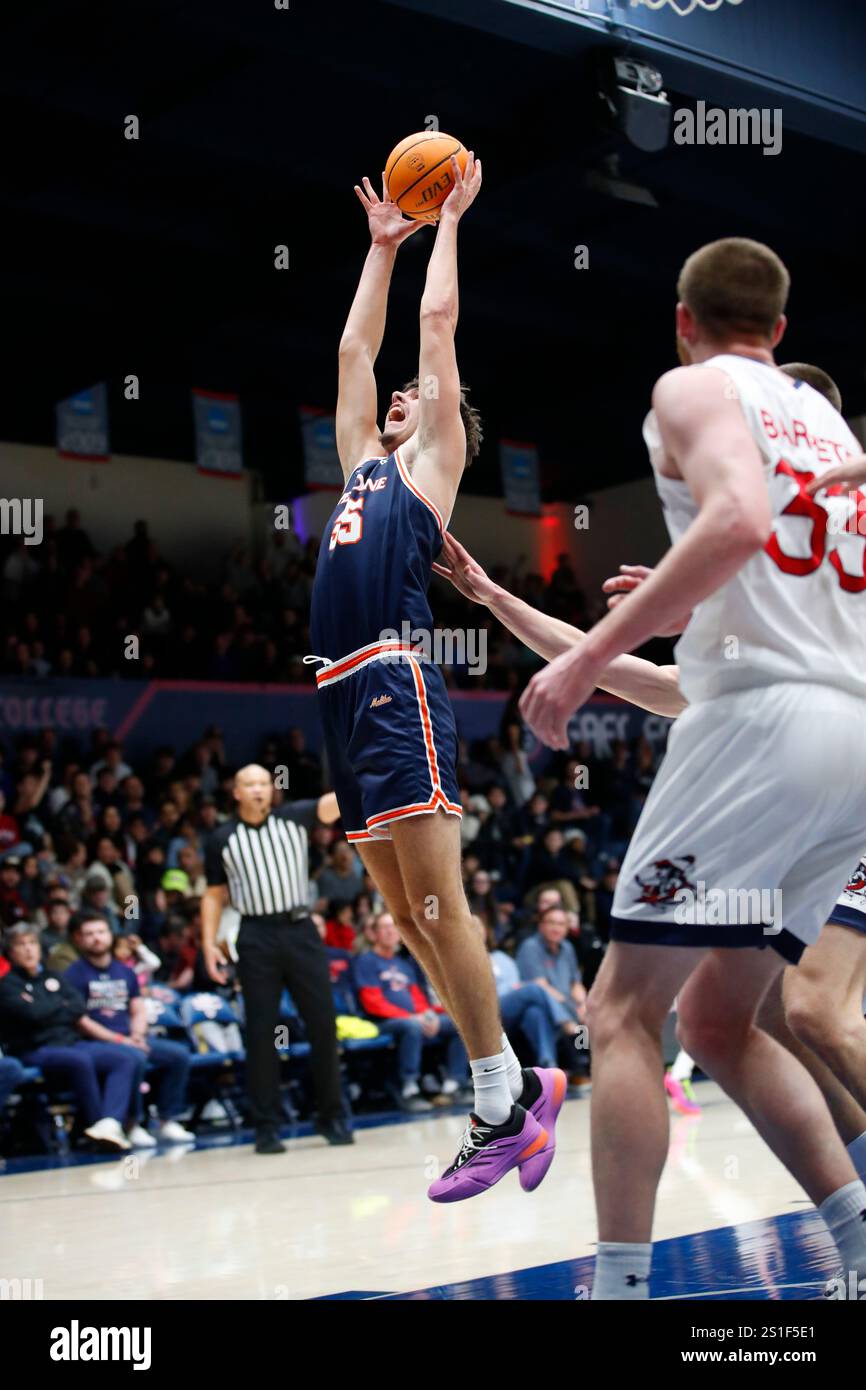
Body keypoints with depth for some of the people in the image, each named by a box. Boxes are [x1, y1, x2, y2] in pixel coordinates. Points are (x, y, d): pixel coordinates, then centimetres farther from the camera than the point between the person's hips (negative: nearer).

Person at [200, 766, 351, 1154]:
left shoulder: (292, 817, 6)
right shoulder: (222, 840, 7)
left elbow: (332, 803, -10)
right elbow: (214, 895, 11)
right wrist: (208, 942, 0)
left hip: (300, 930, 1)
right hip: (257, 937, 0)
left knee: (323, 1023, 1)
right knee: (261, 1032, 0)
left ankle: (332, 1116, 13)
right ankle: (267, 1126, 7)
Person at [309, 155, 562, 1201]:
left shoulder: (434, 460, 9)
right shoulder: (367, 464, 27)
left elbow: (438, 320, 9)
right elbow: (355, 347, 34)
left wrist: (450, 217, 20)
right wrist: (382, 243, 40)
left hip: (396, 687, -8)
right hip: (345, 695, 8)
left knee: (438, 908, -12)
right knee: (409, 920, 6)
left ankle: (503, 1112, -9)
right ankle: (514, 1089, 12)